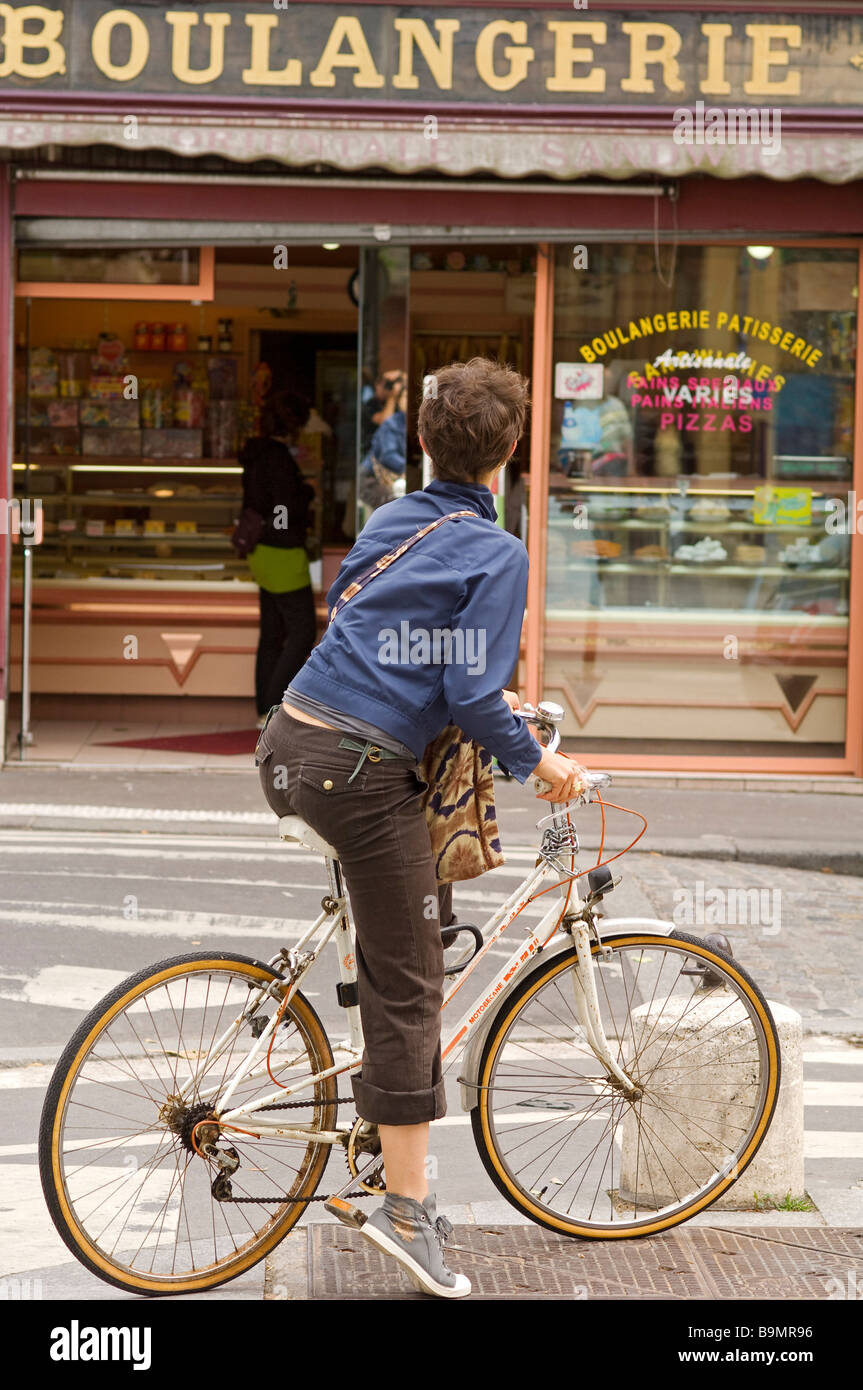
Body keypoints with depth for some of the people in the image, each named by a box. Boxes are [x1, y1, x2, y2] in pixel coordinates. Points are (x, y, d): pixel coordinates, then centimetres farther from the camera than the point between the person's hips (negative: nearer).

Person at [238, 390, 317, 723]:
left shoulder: (256, 454, 10)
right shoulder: (277, 456, -18)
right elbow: (286, 510, -22)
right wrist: (307, 493, -4)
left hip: (262, 553, 9)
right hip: (283, 555, -9)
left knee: (272, 634, 13)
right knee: (303, 633, -3)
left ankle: (265, 710, 16)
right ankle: (273, 708, -5)